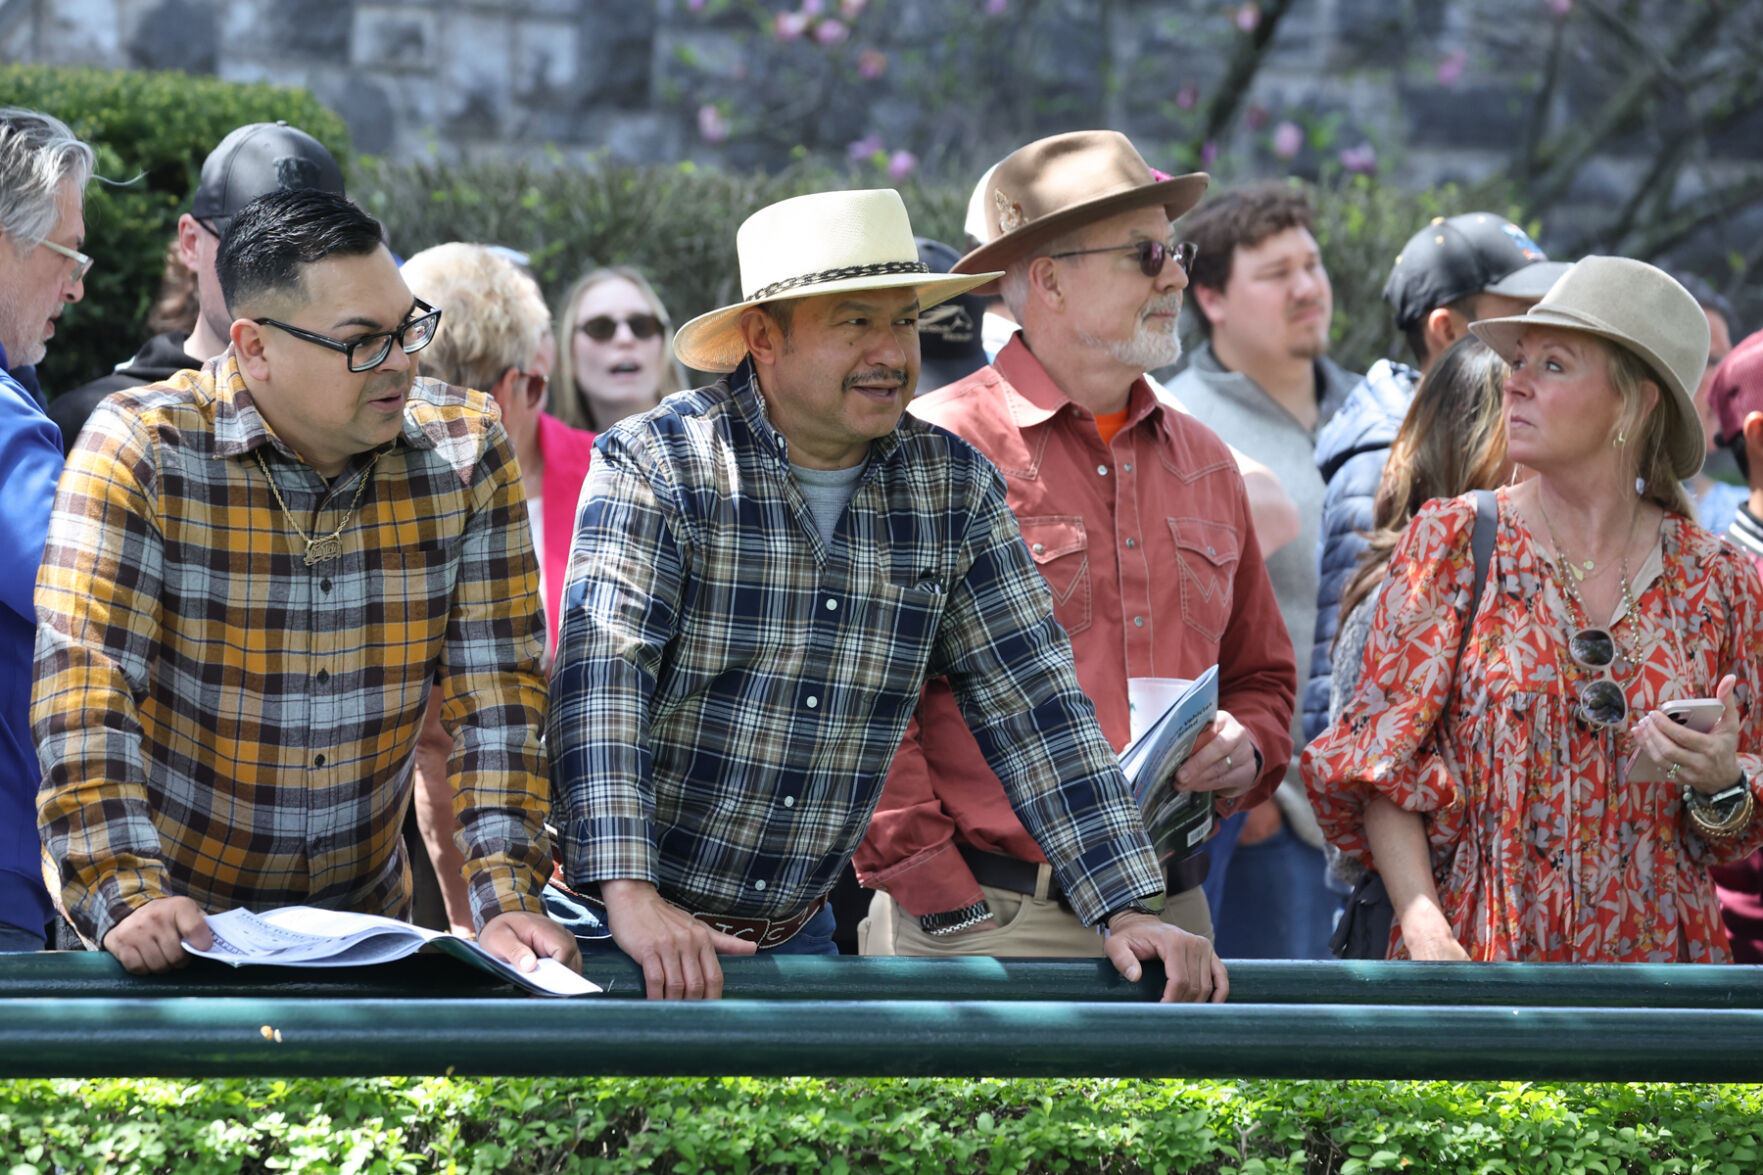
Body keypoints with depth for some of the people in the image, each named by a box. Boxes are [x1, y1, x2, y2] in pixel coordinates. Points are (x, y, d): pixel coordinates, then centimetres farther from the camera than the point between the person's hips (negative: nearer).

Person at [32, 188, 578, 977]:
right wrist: (127, 898, -25)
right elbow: (85, 683, -16)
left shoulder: (465, 449, 0)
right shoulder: (139, 449, -10)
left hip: (363, 915, 2)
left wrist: (507, 898, -11)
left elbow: (496, 690, 0)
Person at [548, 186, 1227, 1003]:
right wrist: (632, 897, -36)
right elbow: (600, 676, -22)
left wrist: (1130, 909, -7)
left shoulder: (955, 486, 4)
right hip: (623, 924, -4)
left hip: (797, 933, 4)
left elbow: (1033, 702, 3)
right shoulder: (655, 466, -11)